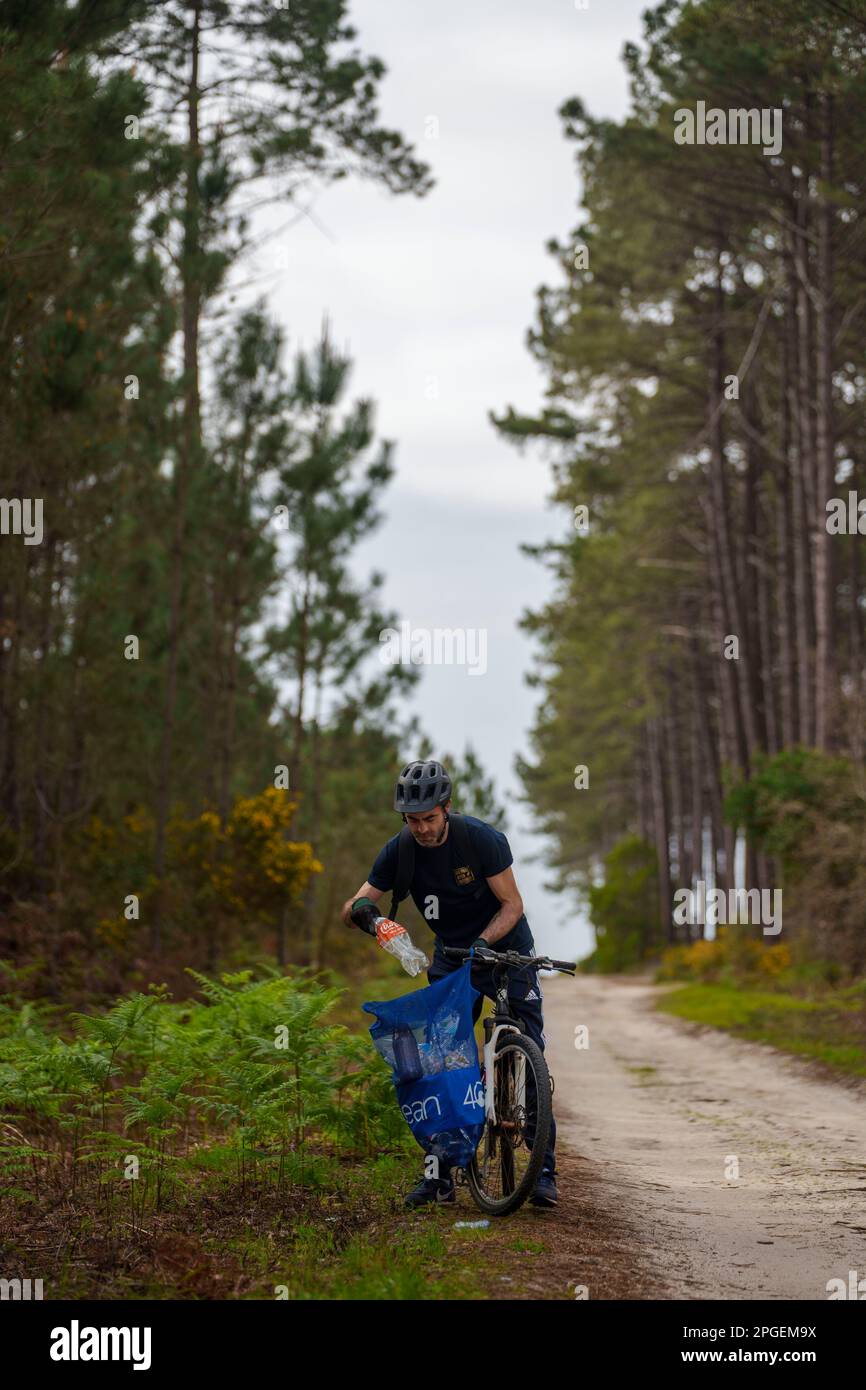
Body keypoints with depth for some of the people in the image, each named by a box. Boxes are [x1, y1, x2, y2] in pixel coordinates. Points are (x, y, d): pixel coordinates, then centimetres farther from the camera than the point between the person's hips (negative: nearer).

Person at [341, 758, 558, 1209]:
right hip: (450, 958, 4)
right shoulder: (399, 851, -11)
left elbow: (512, 905, -16)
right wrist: (361, 910, -35)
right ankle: (440, 1172, 2)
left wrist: (482, 942, -32)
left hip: (506, 950, -4)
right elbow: (350, 909, -11)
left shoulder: (482, 838, -22)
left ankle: (544, 1169, -8)